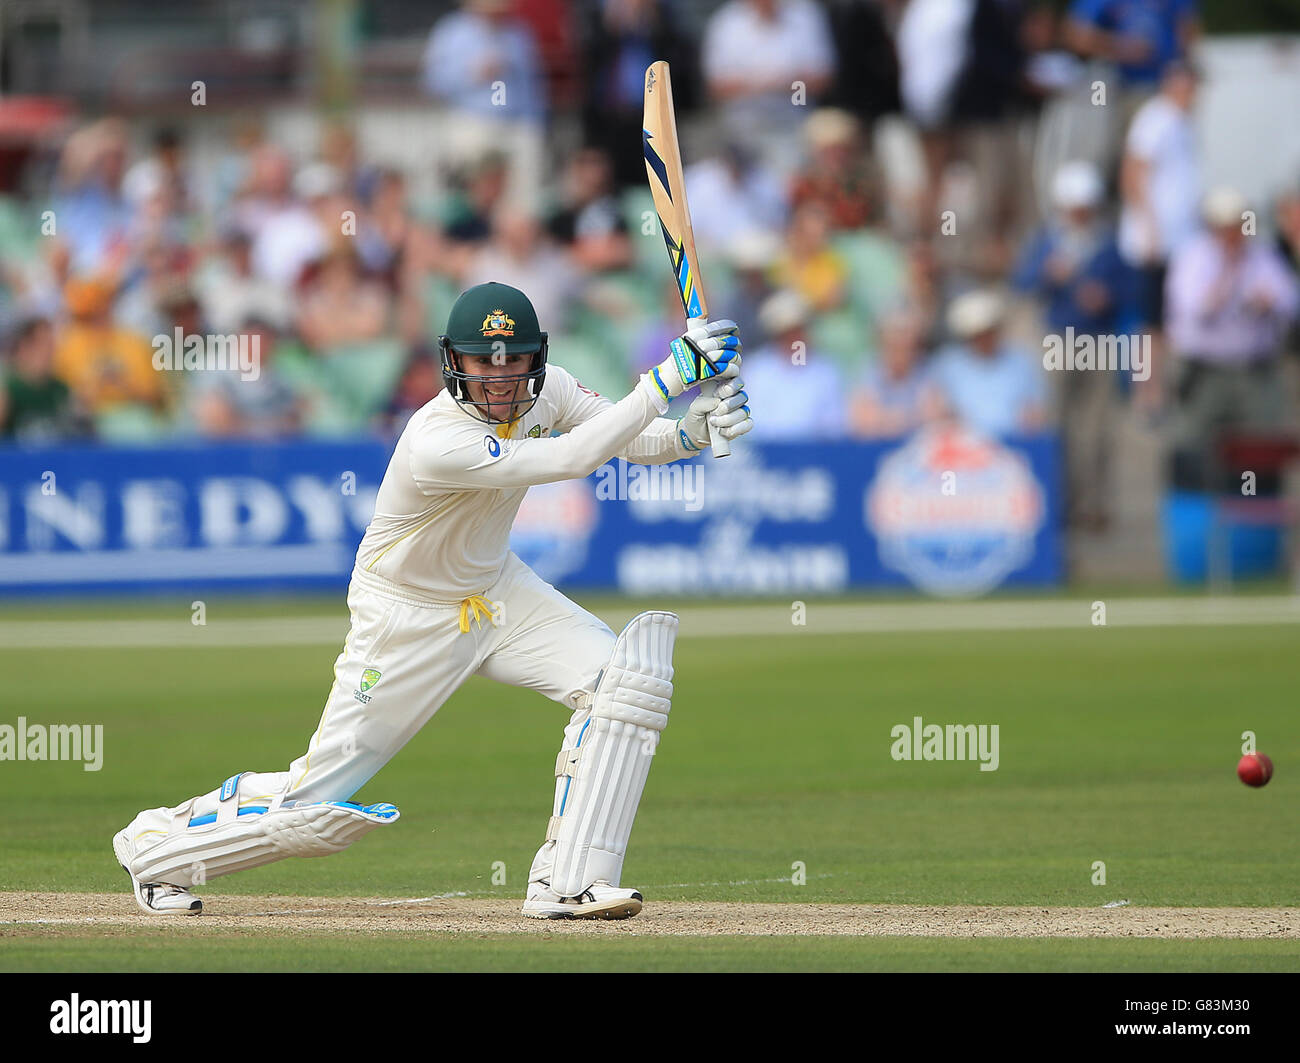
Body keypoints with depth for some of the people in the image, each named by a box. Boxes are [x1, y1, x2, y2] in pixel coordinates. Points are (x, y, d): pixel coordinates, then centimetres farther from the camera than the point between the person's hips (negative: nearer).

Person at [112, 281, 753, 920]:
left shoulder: (546, 391, -13)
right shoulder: (435, 441, -36)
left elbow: (635, 440, -7)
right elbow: (571, 461, -42)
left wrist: (691, 431, -30)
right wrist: (669, 378, -45)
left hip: (497, 591, 7)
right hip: (408, 620, -7)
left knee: (628, 679, -16)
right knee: (318, 806, -3)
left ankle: (565, 884, -13)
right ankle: (153, 845, 21)